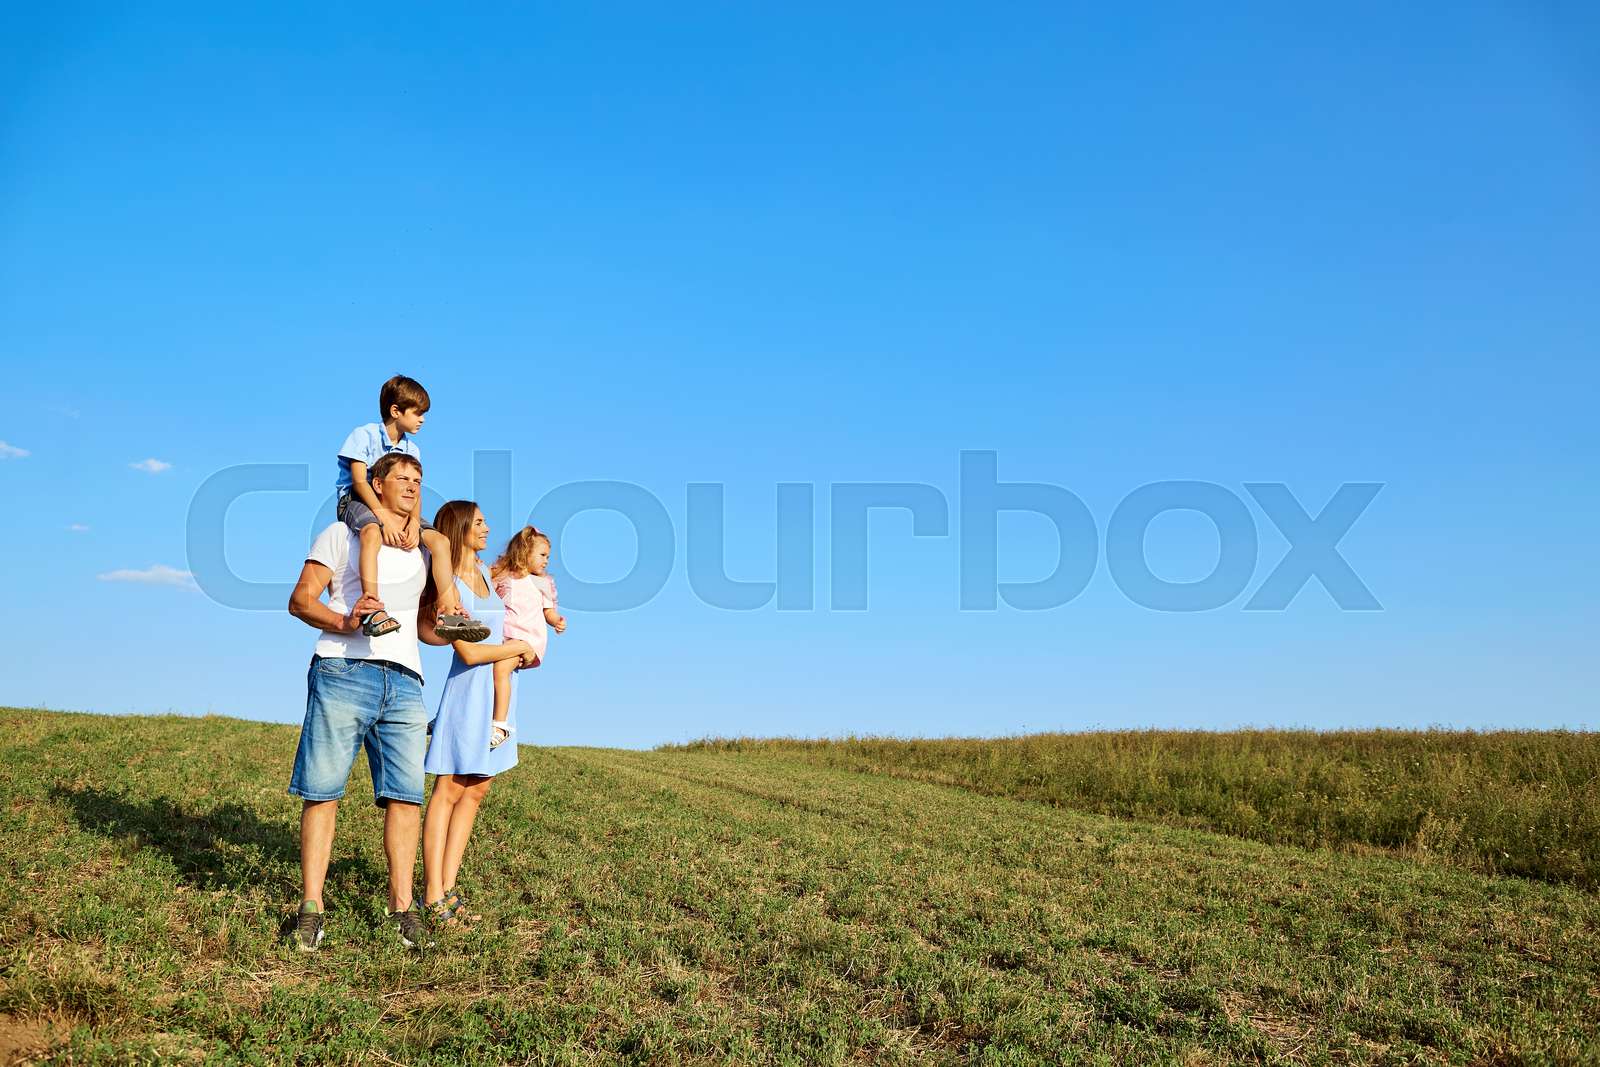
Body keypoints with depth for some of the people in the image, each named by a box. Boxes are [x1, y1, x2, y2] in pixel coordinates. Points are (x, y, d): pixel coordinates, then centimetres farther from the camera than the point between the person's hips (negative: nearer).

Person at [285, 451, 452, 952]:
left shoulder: (422, 552, 26)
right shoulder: (342, 535, 12)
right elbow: (300, 600, 2)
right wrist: (345, 620, -17)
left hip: (404, 681, 4)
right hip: (343, 671, -4)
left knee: (406, 794, -3)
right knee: (322, 790, -4)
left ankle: (402, 905, 2)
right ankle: (311, 907, 2)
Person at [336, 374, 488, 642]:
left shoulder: (412, 450, 15)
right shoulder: (364, 435, -4)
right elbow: (359, 480, -14)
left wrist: (414, 521, -19)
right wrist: (385, 517, -26)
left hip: (397, 508, 7)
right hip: (357, 500, -6)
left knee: (439, 541, -13)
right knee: (372, 532, -41)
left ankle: (448, 612, -15)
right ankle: (372, 611, -53)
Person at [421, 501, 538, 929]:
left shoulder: (484, 572, 12)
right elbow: (470, 652, -17)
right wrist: (519, 647, -5)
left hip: (498, 691, 8)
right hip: (469, 689, -8)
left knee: (476, 790, 6)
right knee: (449, 790, -6)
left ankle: (447, 889, 10)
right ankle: (433, 896, -3)